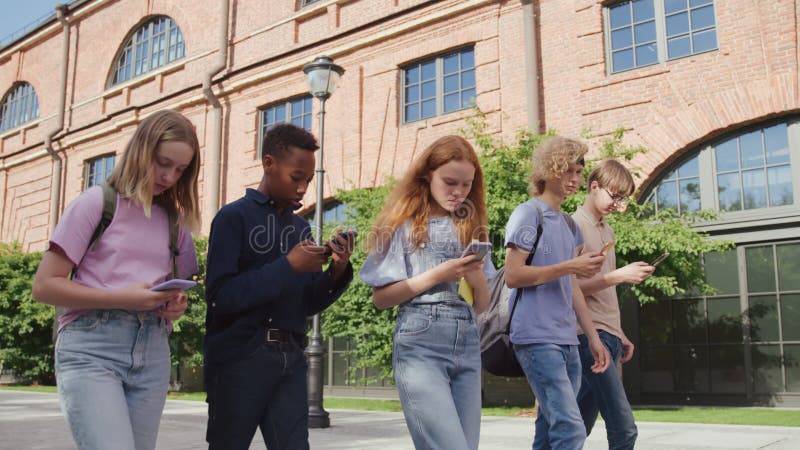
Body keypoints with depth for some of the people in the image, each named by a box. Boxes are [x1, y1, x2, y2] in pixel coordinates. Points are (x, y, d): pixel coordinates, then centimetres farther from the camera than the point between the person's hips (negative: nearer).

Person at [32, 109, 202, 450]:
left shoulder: (176, 221, 14)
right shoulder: (98, 202, -1)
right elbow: (45, 285, -5)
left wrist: (177, 304, -1)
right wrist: (122, 298, -15)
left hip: (153, 354, 5)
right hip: (92, 348, -5)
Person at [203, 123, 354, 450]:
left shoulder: (301, 228, 13)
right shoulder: (234, 217, -4)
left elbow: (307, 305, 12)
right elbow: (220, 295, -15)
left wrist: (338, 270, -5)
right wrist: (288, 266, -18)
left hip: (290, 358, 5)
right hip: (238, 357, -5)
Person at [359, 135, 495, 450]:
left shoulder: (471, 227, 15)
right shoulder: (404, 224, 1)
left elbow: (482, 305, 16)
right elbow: (381, 299, -3)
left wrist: (477, 278, -6)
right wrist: (436, 275, -12)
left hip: (467, 345, 5)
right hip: (420, 344, -5)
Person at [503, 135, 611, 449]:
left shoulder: (569, 224, 19)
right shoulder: (528, 214, -4)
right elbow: (512, 276, -12)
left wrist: (593, 337, 16)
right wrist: (569, 266, -16)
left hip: (567, 341, 8)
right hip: (537, 338, -8)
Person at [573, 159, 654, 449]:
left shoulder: (608, 231, 18)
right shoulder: (574, 226, -7)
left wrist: (620, 335, 19)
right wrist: (620, 275, -19)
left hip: (609, 336, 8)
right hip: (590, 334, -8)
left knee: (581, 424, 11)